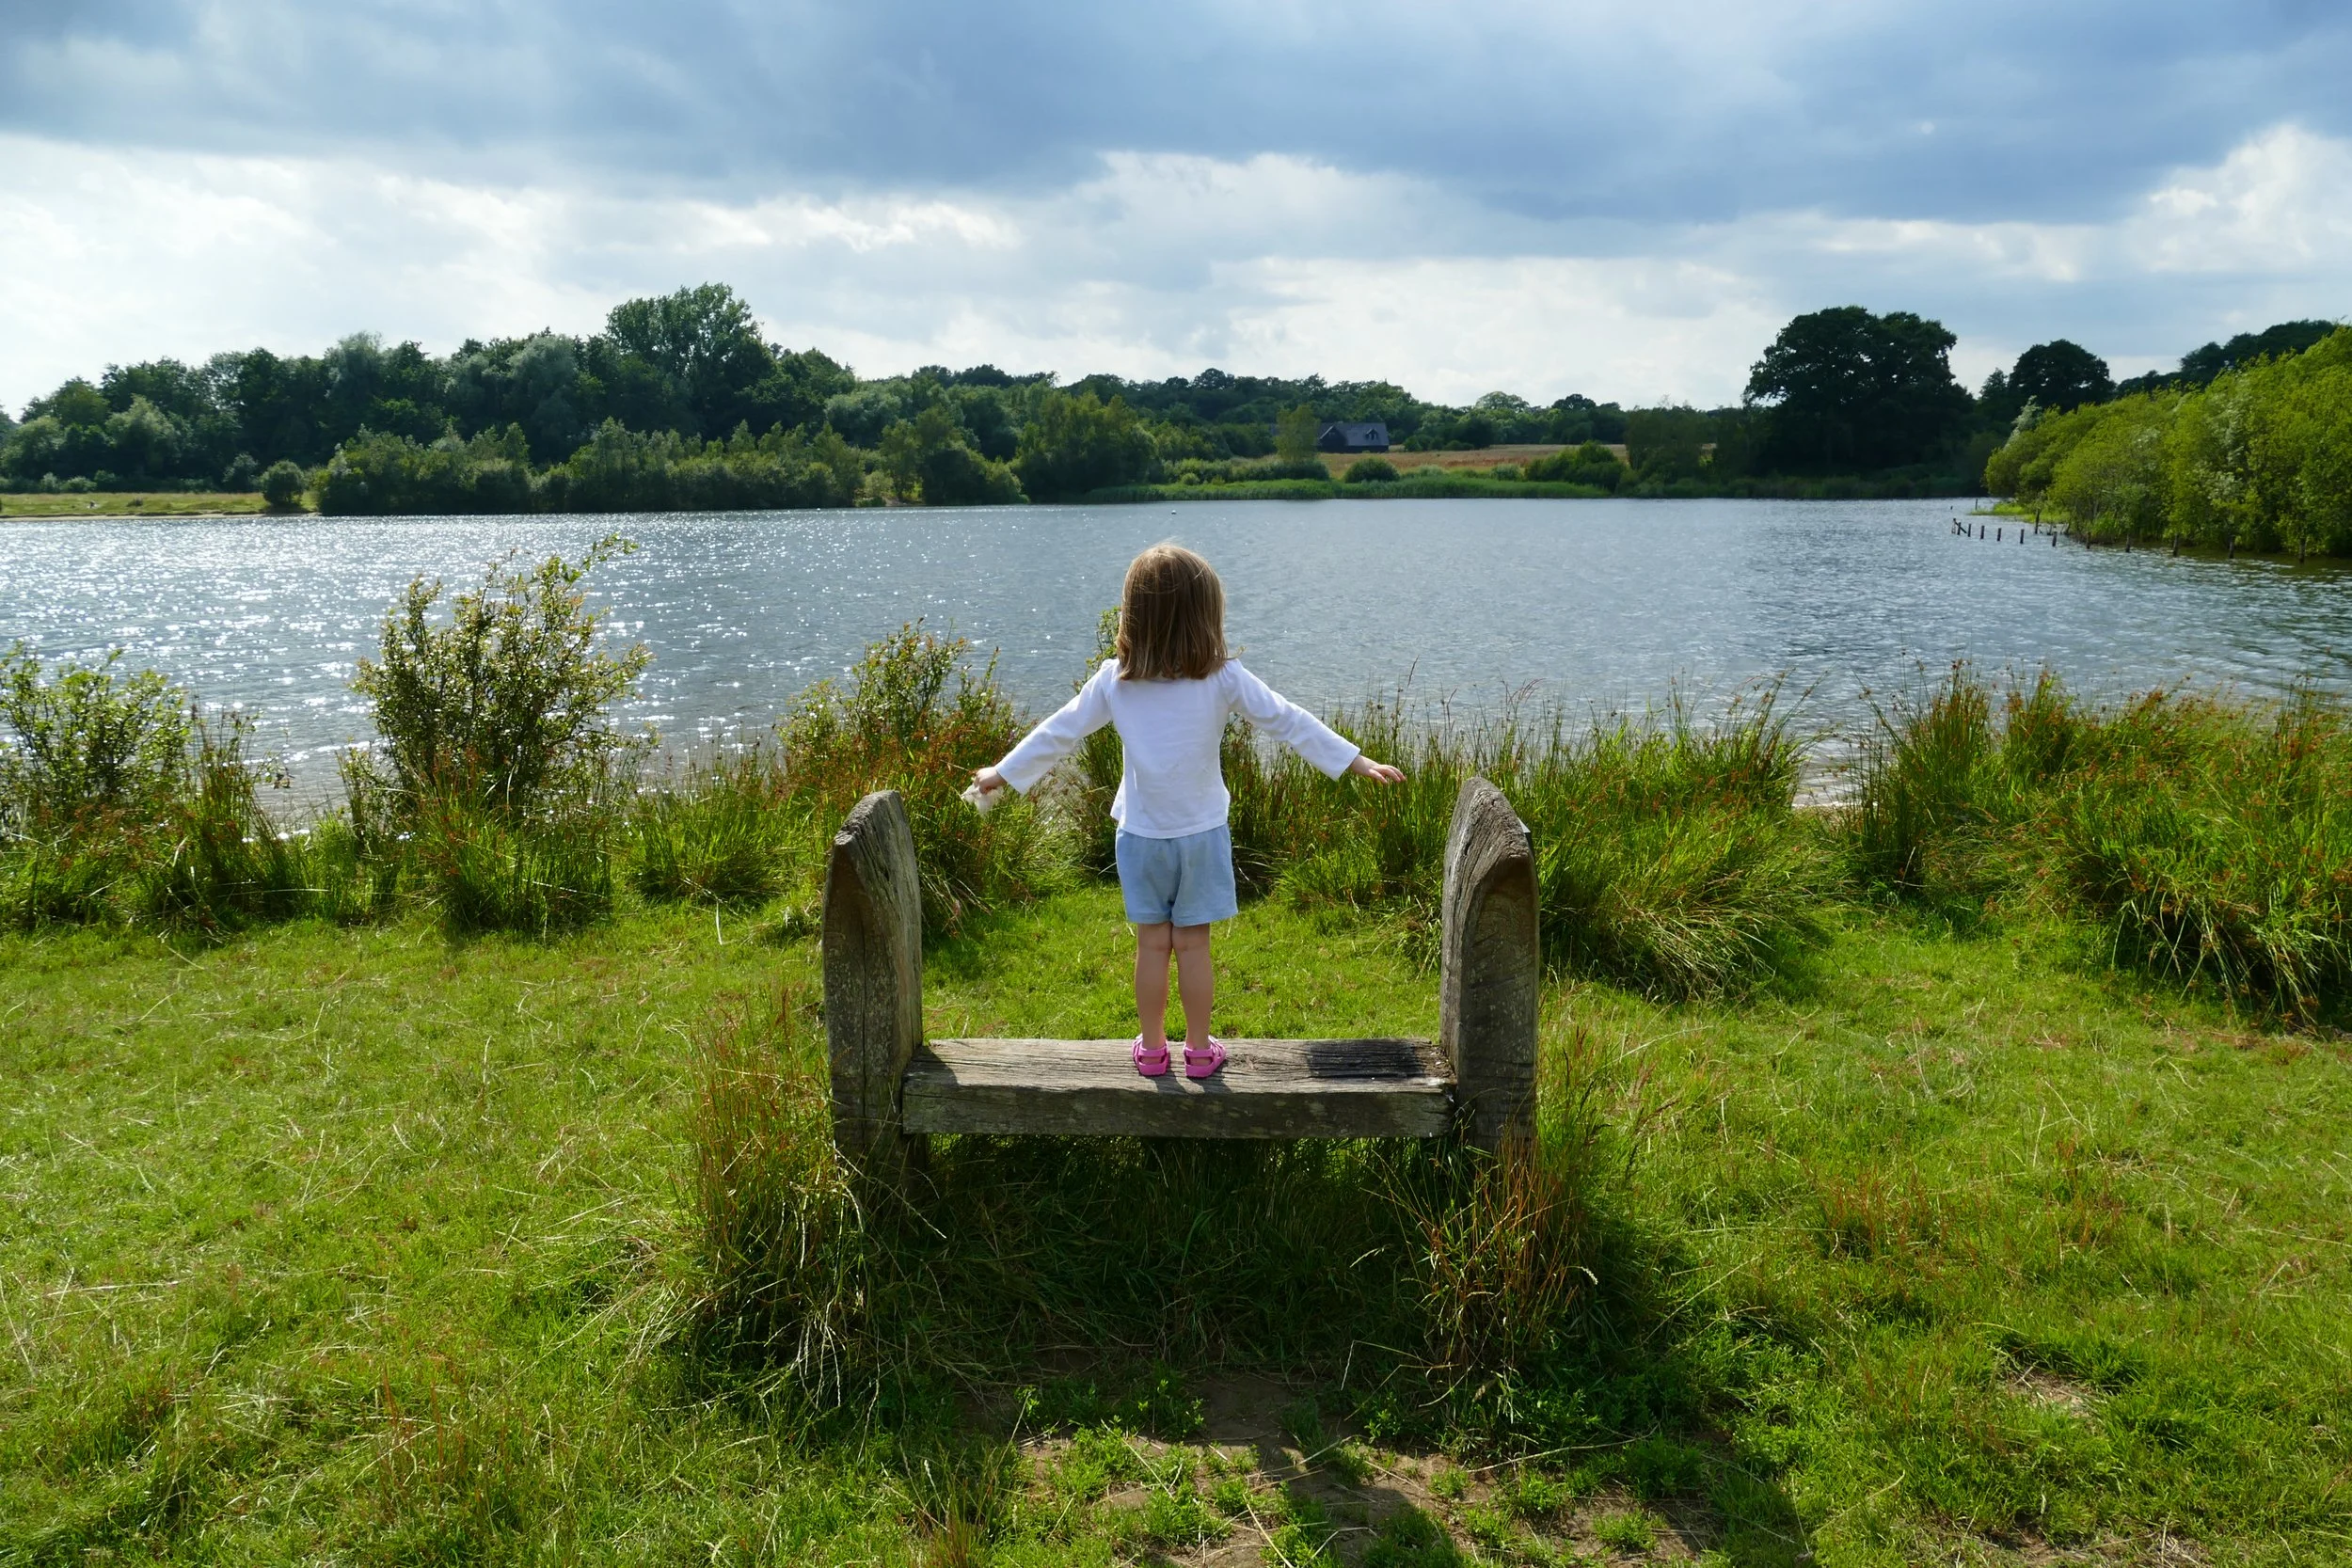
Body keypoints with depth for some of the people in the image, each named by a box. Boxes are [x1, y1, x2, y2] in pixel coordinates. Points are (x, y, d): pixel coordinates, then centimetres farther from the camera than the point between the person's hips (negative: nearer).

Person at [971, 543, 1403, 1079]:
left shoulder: (1113, 681, -7)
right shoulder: (1224, 678, -12)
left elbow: (1058, 732, 1)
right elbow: (1288, 721, -8)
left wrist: (1002, 773, 14)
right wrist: (1357, 762, -2)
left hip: (1141, 835, 1)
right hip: (1201, 833, -1)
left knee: (1152, 944, 11)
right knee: (1193, 944, 9)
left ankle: (1151, 1049, 22)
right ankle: (1200, 1050, 20)